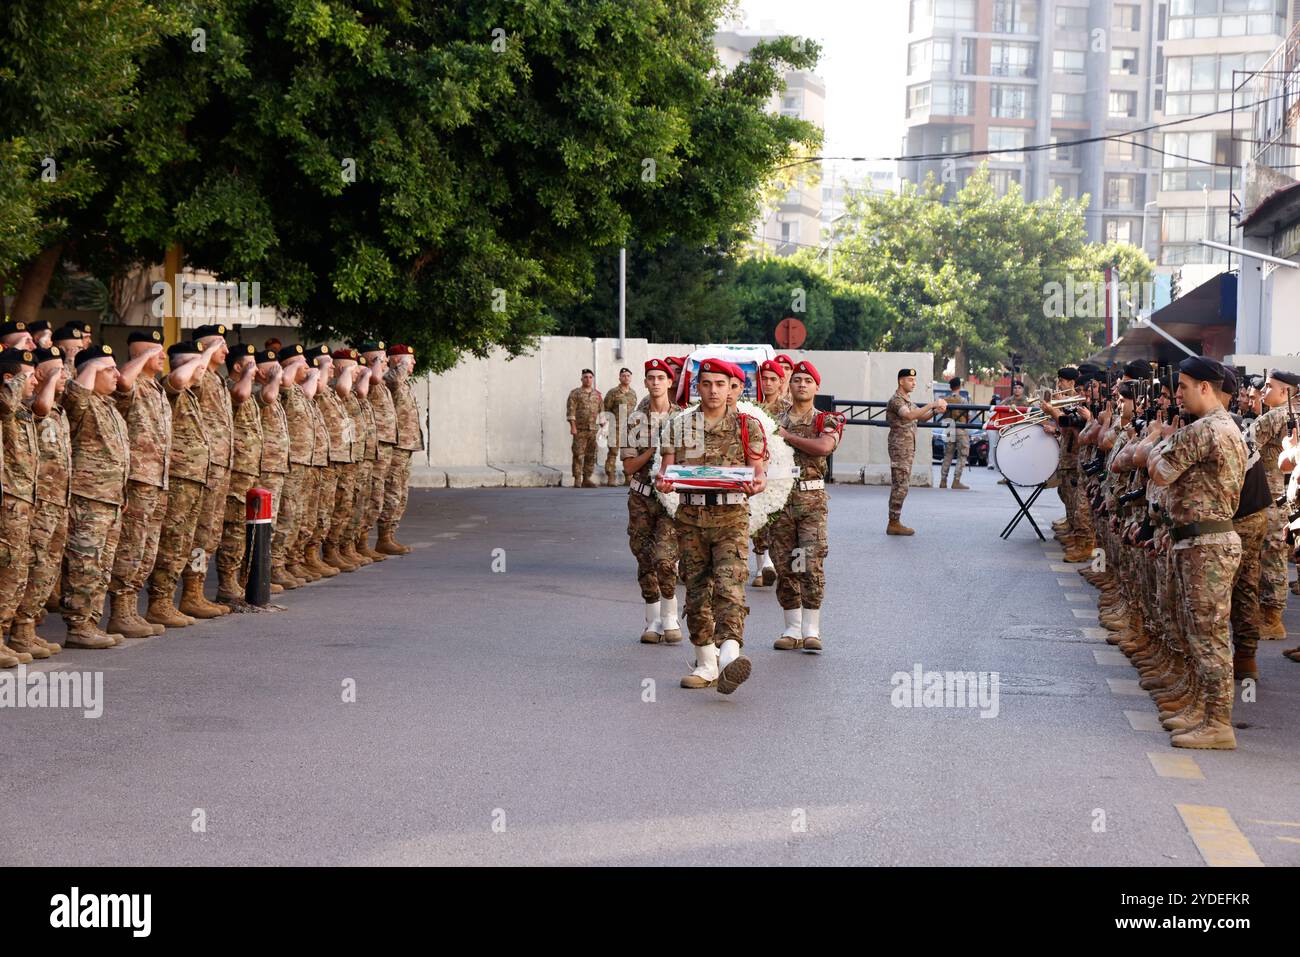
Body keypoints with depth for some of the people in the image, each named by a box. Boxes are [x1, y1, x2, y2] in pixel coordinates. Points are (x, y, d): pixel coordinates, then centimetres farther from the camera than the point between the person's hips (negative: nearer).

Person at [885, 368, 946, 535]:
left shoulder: (907, 401, 18)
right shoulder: (896, 400, -13)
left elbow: (920, 417, 21)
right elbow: (909, 415, -29)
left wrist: (935, 411, 1)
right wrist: (932, 404, -30)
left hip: (908, 449, 10)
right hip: (900, 448, -10)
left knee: (900, 486, 10)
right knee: (900, 486, -10)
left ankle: (895, 522, 12)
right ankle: (893, 524, -8)